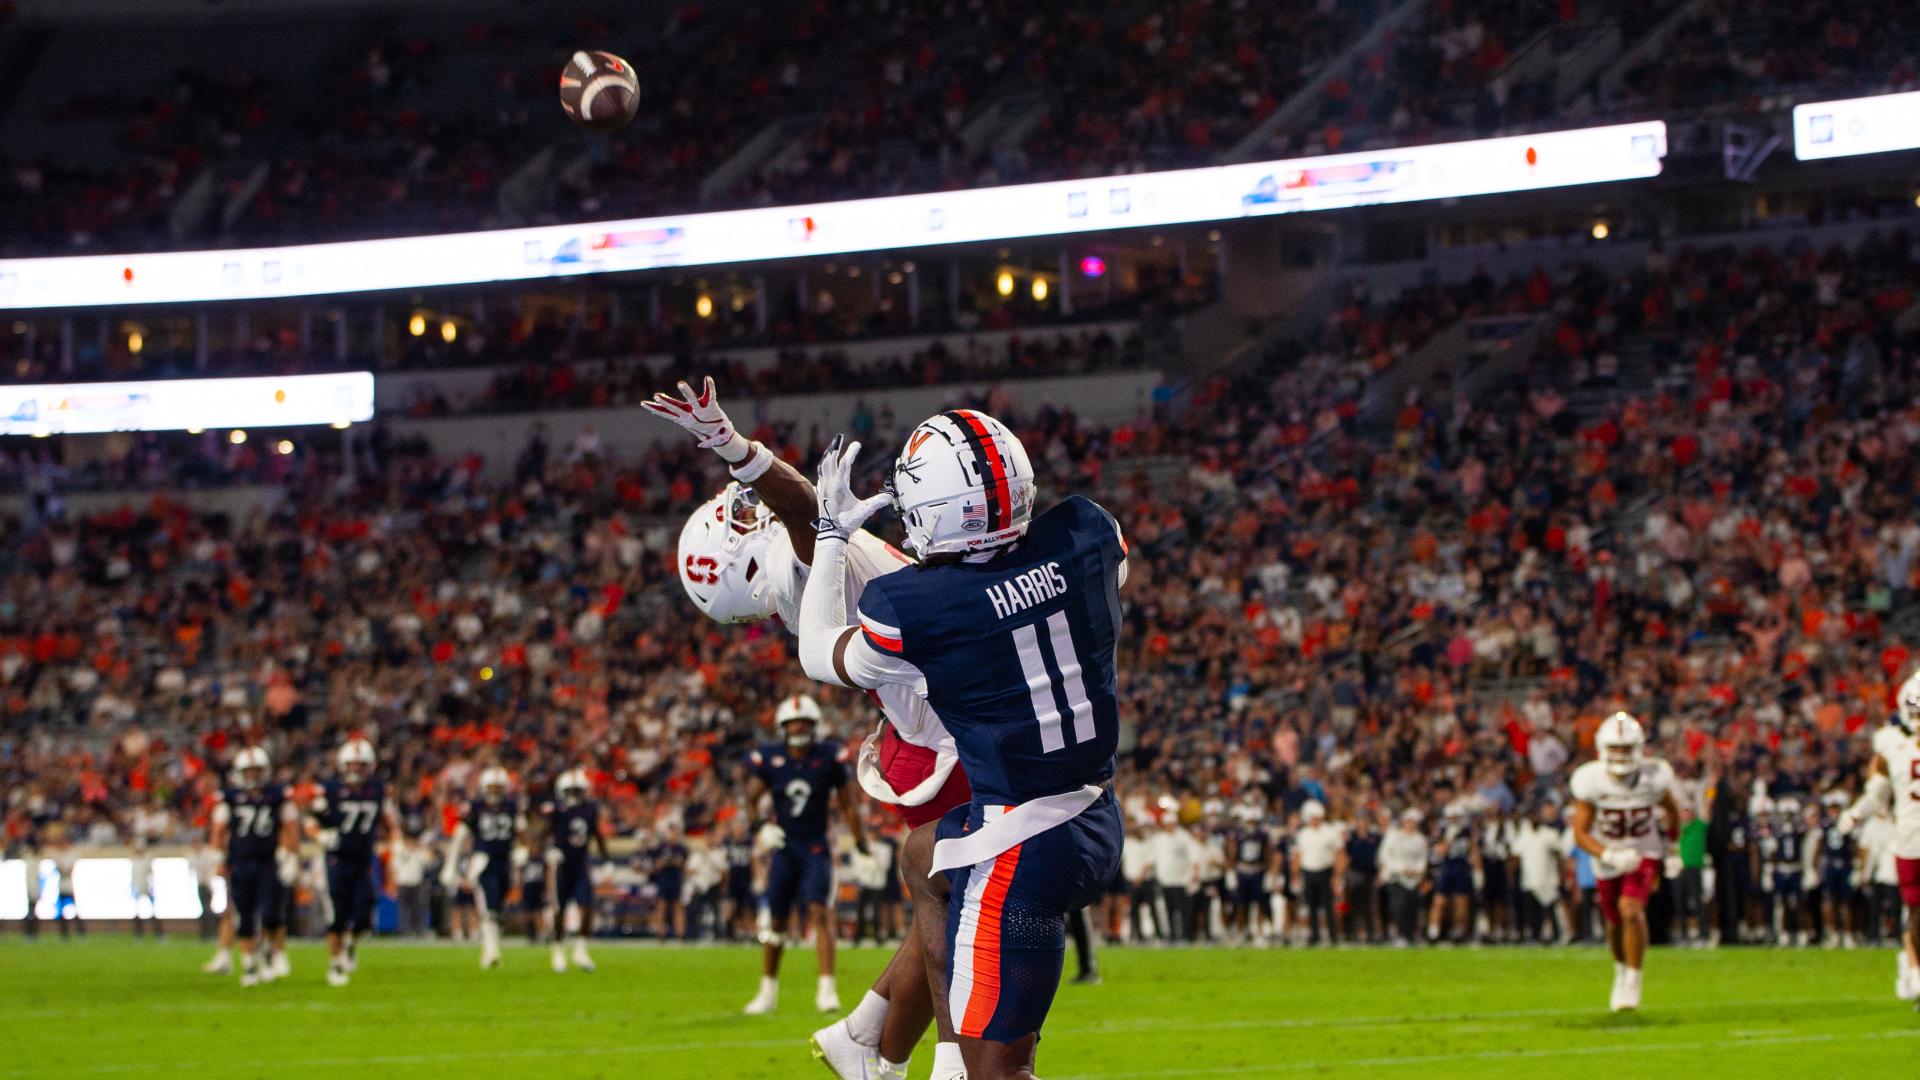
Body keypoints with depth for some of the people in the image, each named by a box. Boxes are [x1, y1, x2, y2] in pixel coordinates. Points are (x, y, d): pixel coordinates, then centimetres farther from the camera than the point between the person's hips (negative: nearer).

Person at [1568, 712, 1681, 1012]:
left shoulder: (1654, 777, -19)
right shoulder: (1590, 780, -21)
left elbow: (1672, 812, 3)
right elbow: (1580, 833, -19)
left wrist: (1673, 850, 12)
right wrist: (1610, 855, -34)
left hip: (1645, 854, -2)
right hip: (1607, 857, 2)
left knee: (1631, 910, -24)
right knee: (1615, 922, 14)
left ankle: (1632, 982, -13)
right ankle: (1621, 968, 45)